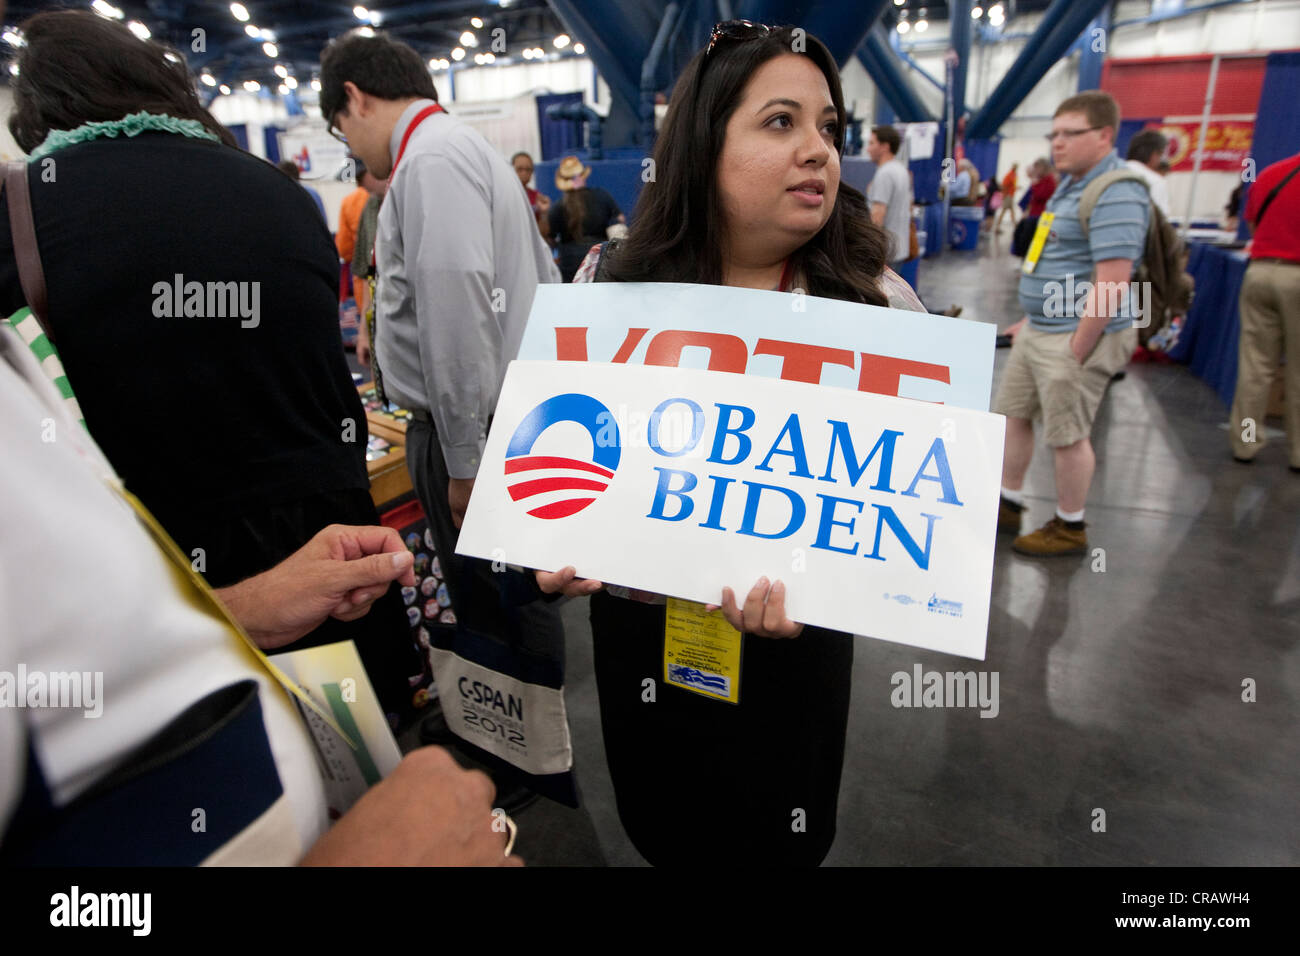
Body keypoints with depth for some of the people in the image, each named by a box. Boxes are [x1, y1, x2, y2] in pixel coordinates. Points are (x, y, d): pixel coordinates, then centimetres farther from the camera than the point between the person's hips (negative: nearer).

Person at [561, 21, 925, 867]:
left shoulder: (875, 302, -11)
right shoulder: (609, 283, -8)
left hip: (792, 638, -1)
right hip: (636, 623, 2)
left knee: (779, 842, 23)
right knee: (656, 829, 26)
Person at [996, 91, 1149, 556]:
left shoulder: (1116, 195, -19)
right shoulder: (1071, 184, 13)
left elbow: (1111, 284, -25)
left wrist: (1076, 350, -23)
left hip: (1077, 336, -10)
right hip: (1038, 331, 10)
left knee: (1068, 435, 2)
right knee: (1012, 414, 15)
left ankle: (1070, 528, 19)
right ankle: (1007, 505, 30)